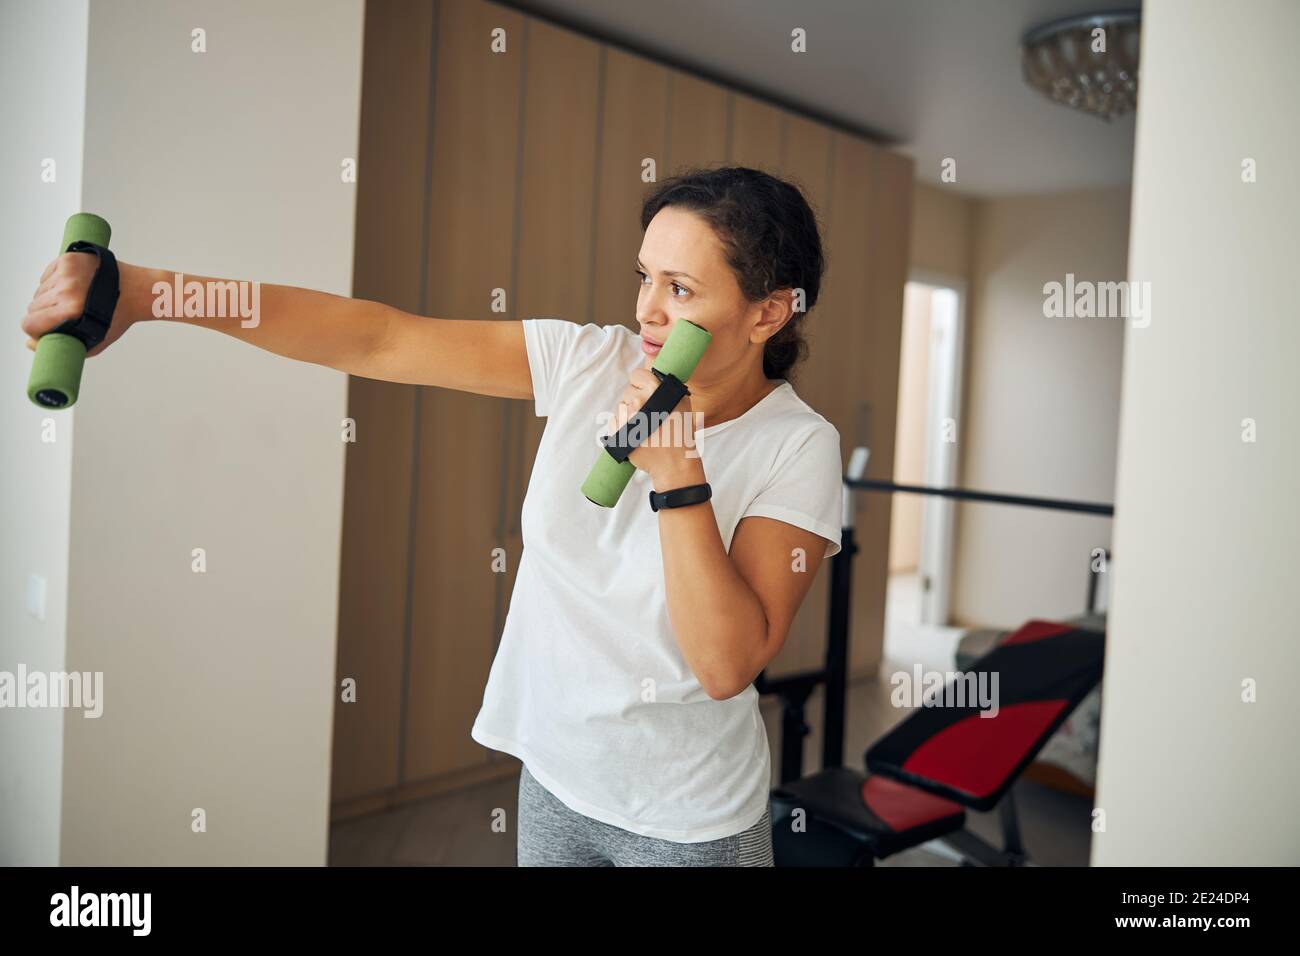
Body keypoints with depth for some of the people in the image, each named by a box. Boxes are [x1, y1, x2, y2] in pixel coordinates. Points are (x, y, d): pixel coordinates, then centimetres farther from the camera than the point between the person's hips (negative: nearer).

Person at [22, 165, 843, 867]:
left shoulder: (799, 448, -17)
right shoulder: (588, 362, -11)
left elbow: (728, 665, -23)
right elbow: (375, 339, -16)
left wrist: (677, 476, -32)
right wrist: (140, 290, -23)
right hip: (553, 776, 3)